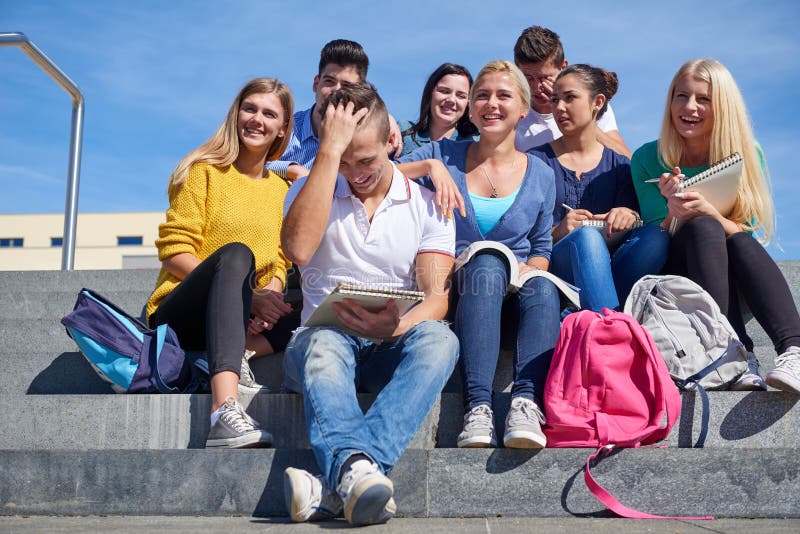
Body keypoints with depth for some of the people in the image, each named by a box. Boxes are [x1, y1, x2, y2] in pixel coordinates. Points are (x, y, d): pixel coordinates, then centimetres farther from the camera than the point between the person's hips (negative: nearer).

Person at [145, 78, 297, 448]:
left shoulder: (282, 190, 17)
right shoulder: (205, 171, 3)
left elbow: (278, 265, 11)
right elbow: (174, 252, -6)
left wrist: (268, 301, -14)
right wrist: (249, 297, -18)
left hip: (246, 320, 4)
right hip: (178, 316, -4)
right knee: (235, 253, -36)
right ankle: (225, 411, -55)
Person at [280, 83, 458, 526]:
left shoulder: (425, 205, 8)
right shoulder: (311, 189, 7)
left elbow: (437, 297, -3)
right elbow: (298, 249, -18)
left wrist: (395, 327, -27)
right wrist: (329, 151, -16)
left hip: (393, 347, 1)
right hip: (326, 339, 0)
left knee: (438, 338, -34)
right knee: (323, 342, -36)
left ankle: (339, 482, -52)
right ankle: (358, 470, -62)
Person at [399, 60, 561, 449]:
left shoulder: (539, 175, 13)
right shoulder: (445, 155, 10)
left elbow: (541, 249, 17)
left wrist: (526, 270, -6)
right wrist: (429, 167, -17)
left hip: (513, 292, 2)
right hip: (457, 290, -1)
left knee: (542, 286, -34)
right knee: (487, 262, -37)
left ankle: (526, 402, -48)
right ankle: (477, 407, -48)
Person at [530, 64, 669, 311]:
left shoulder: (619, 165, 17)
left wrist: (629, 217, -16)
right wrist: (558, 232, -17)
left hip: (609, 270, 3)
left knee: (656, 236, -25)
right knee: (587, 235, -34)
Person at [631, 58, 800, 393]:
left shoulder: (748, 156, 1)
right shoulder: (648, 160, -2)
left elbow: (747, 234, -8)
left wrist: (707, 210, -28)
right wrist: (676, 214, -26)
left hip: (739, 284, 1)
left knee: (739, 242, -31)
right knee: (704, 228, -30)